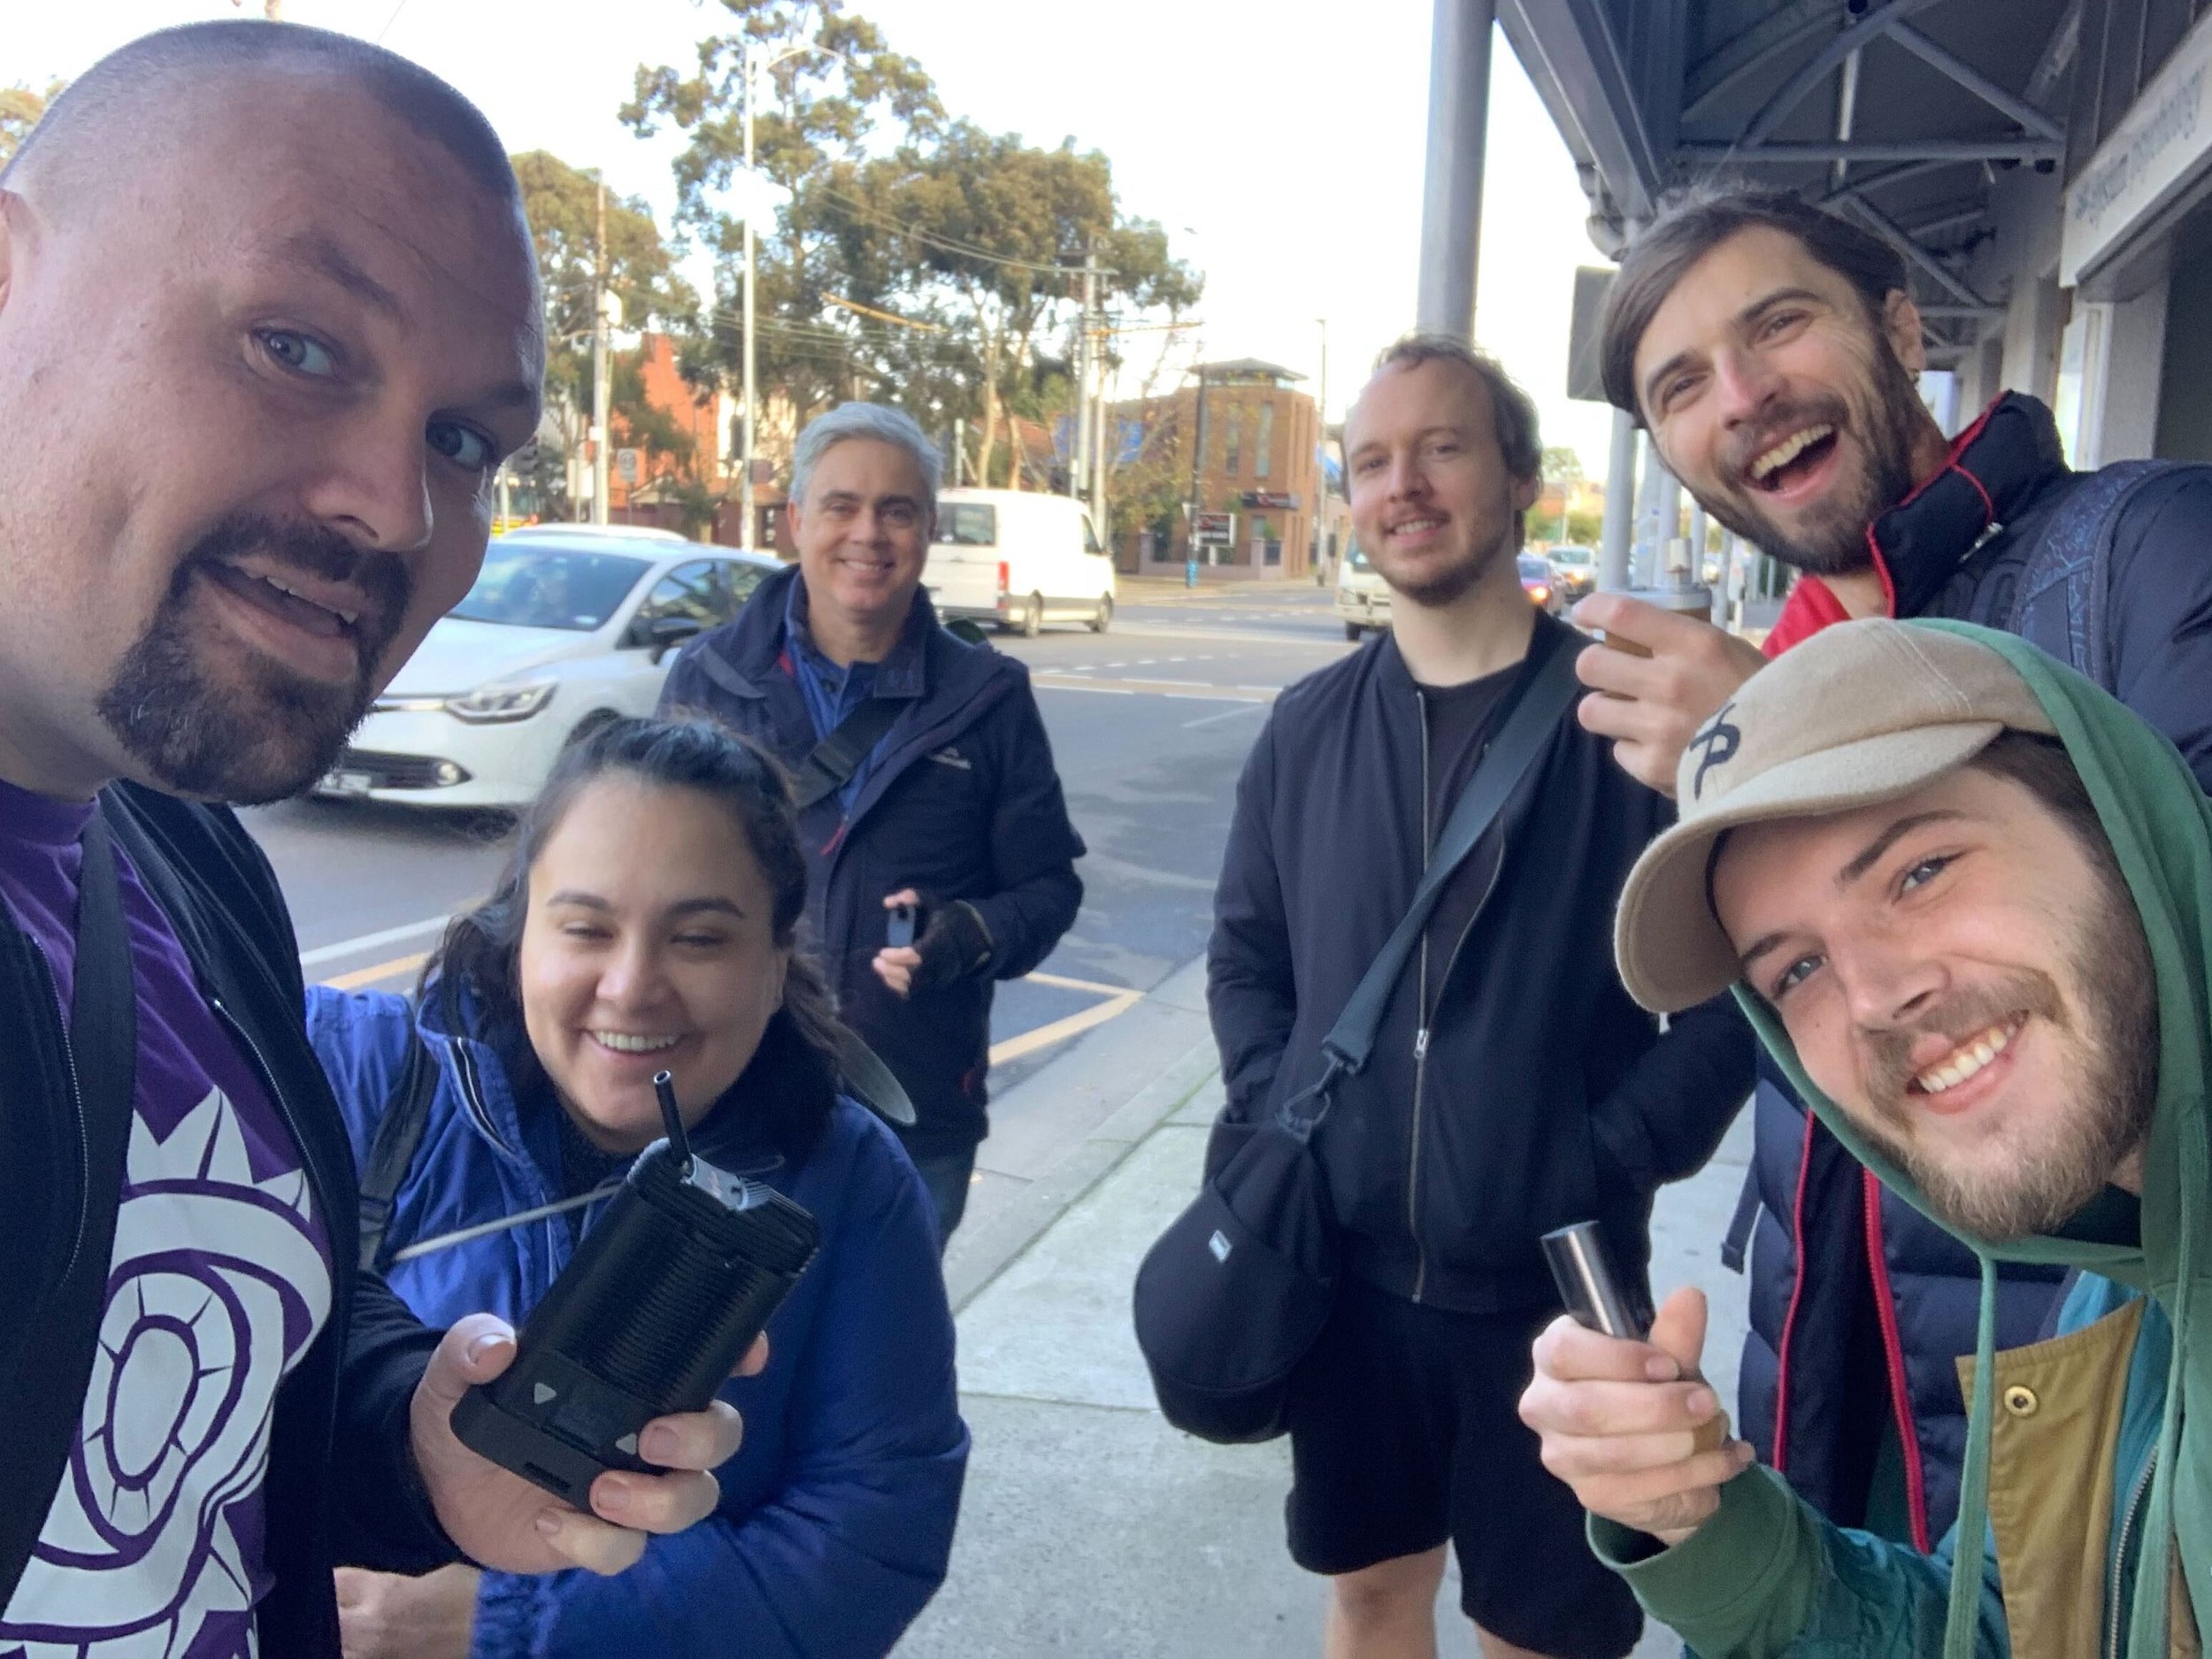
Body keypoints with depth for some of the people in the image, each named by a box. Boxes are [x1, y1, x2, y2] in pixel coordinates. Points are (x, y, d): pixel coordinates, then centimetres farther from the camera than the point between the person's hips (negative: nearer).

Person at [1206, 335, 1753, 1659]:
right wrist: (1274, 1118, -3)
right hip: (1345, 1270, 4)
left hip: (1554, 1283, -3)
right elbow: (1246, 953, 11)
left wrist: (1615, 1162, -16)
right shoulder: (1309, 727, 3)